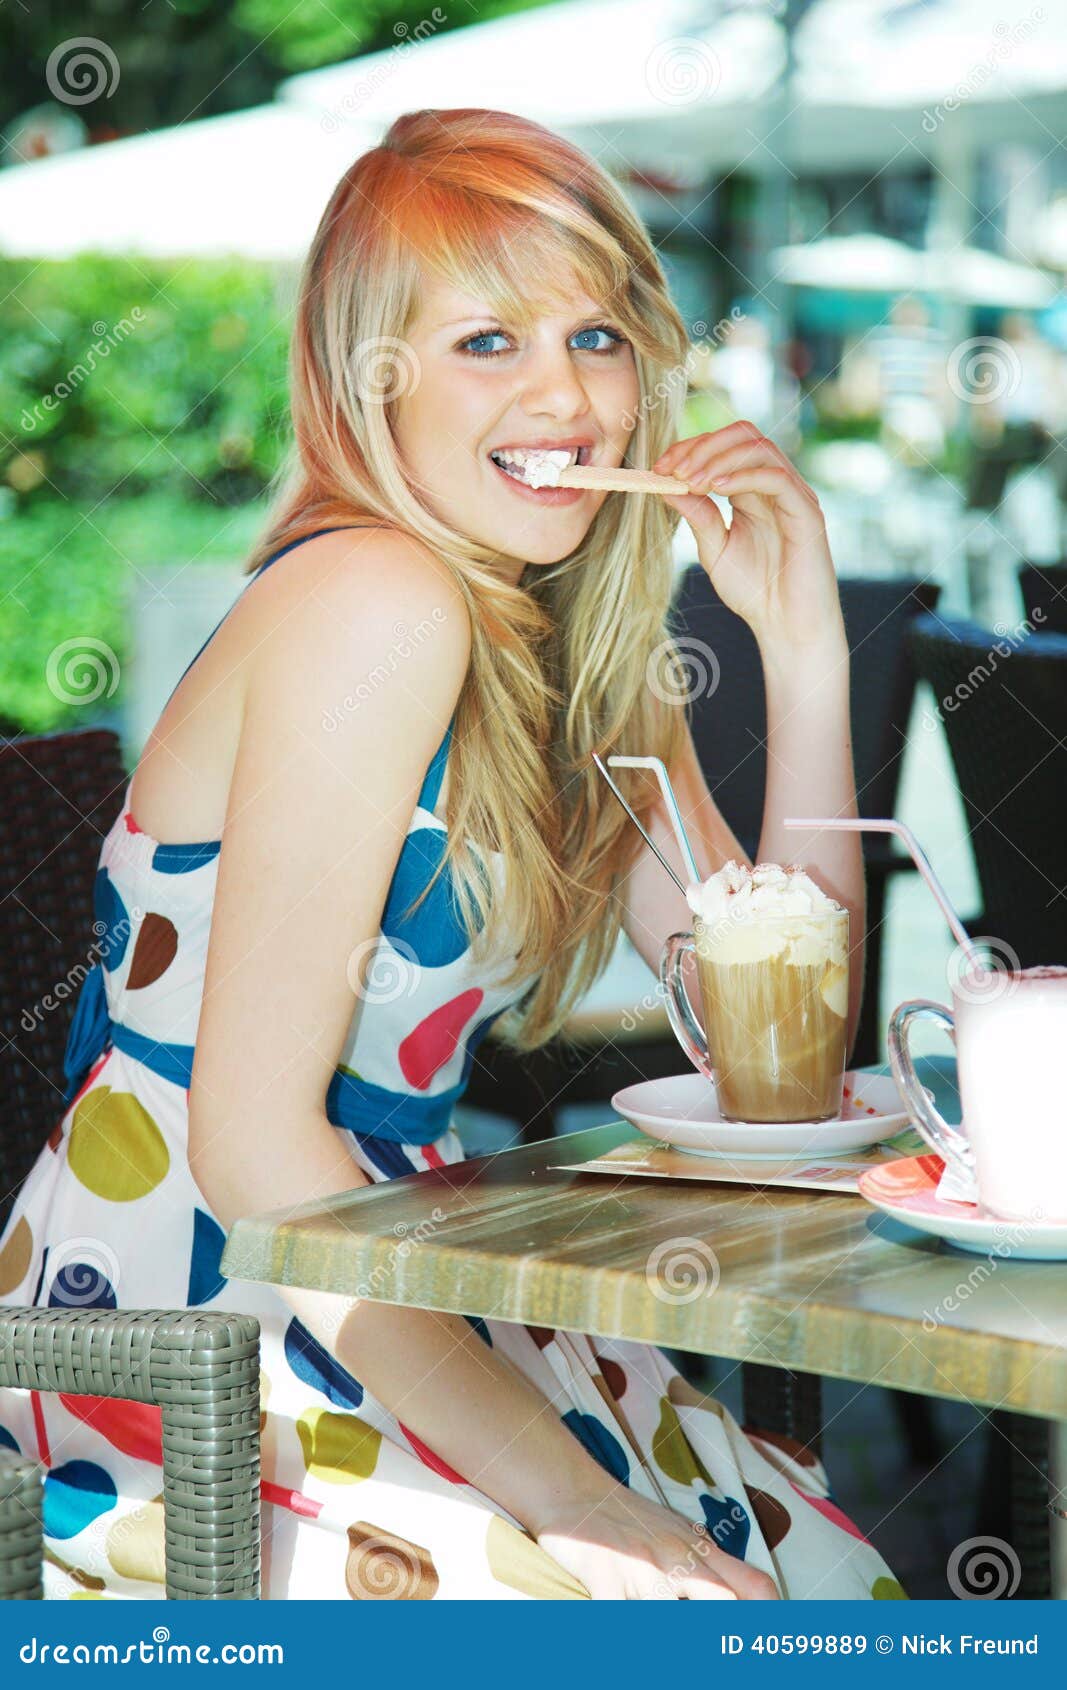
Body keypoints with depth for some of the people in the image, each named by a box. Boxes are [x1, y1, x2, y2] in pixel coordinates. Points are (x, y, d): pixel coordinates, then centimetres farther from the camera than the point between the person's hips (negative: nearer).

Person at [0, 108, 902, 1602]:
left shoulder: (577, 650, 10)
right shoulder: (377, 603, -17)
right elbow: (250, 1137, -22)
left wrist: (806, 645, -1)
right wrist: (568, 1488, -21)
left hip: (371, 1302, 8)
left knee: (841, 1573, 1)